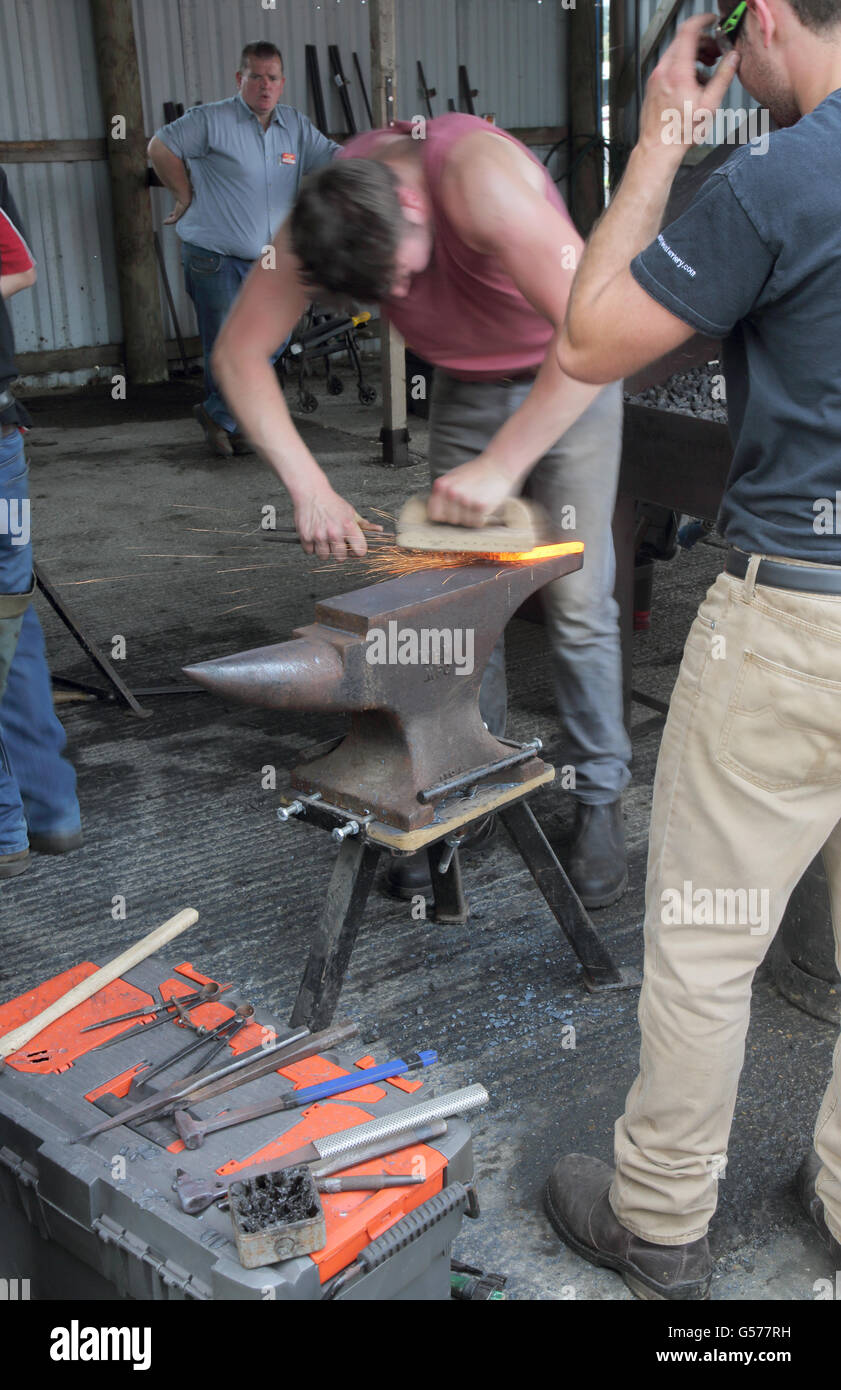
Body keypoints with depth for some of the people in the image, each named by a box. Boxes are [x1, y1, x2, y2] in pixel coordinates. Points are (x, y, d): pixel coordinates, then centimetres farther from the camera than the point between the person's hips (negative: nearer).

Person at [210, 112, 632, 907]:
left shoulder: (477, 177, -36)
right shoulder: (319, 224, -20)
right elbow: (237, 354, -16)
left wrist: (502, 465, -43)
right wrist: (307, 486, -27)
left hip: (568, 381, -4)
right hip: (464, 388, 4)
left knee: (576, 600, -6)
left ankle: (600, 798, 10)